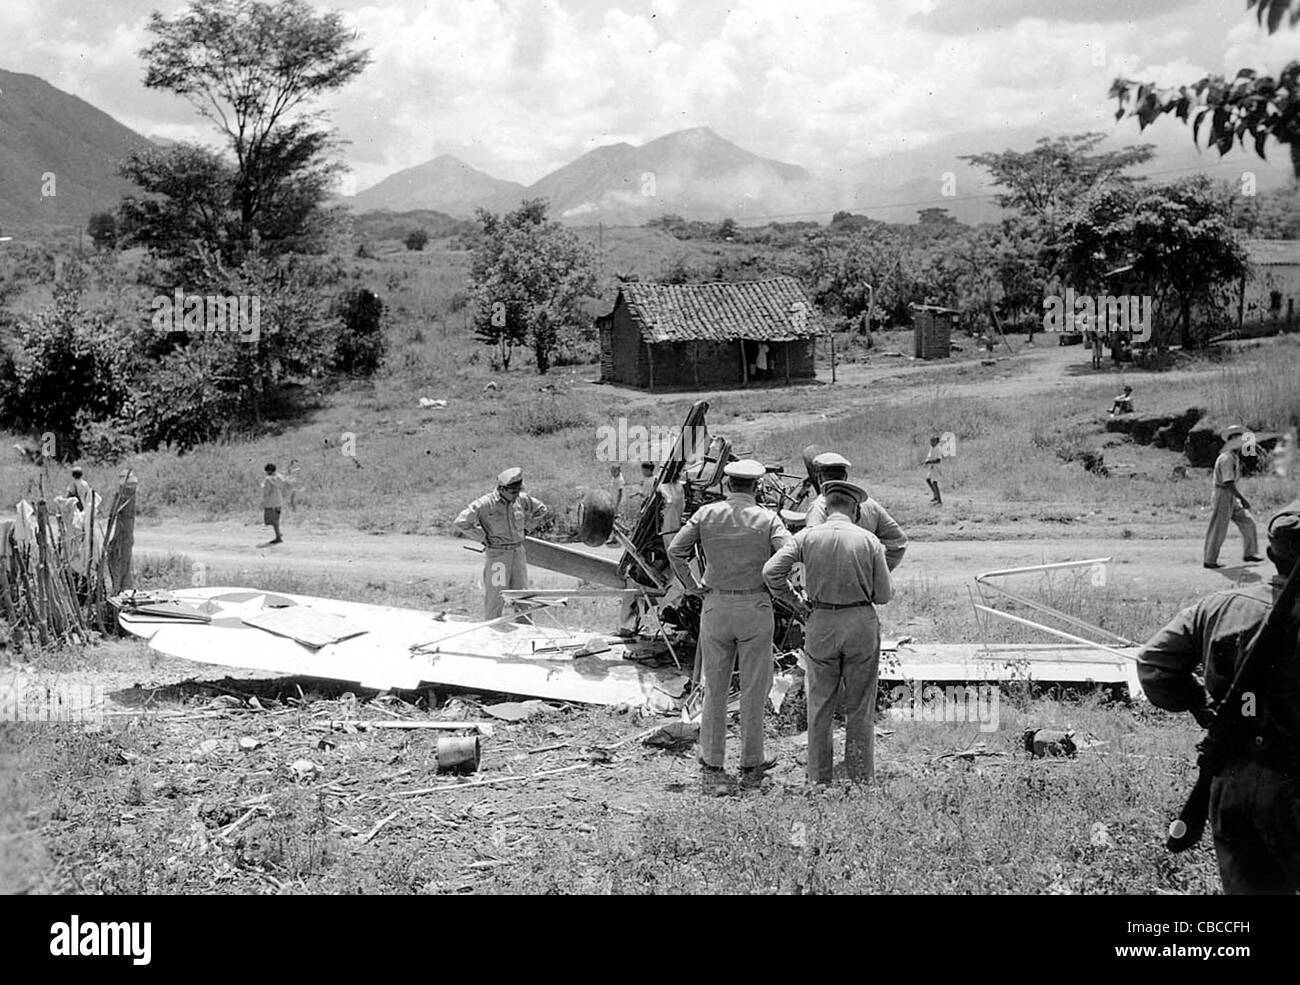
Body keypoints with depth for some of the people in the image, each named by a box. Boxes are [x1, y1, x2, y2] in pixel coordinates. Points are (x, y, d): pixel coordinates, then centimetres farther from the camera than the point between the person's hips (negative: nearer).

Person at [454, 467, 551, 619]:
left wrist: (526, 529, 10)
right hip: (496, 555, -5)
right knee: (495, 598, -1)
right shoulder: (485, 503, -15)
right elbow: (460, 523, -17)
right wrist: (483, 538, -12)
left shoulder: (522, 499, 0)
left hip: (518, 552, 5)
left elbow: (542, 510, 19)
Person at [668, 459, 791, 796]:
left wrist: (692, 586, 4)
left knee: (714, 689, 9)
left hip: (716, 607, 1)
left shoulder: (706, 514, 1)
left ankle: (712, 768, 10)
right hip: (756, 608, -1)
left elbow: (675, 549, -5)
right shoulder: (767, 518, -3)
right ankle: (751, 768, 16)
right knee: (754, 691, 8)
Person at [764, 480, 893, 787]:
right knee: (860, 706, 10)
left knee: (819, 704, 12)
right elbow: (883, 595, -3)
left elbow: (771, 571, -12)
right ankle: (861, 778, 14)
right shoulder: (869, 540, -4)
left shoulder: (807, 536, -3)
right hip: (862, 622, 0)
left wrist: (795, 603, 0)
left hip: (821, 623, 1)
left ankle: (818, 778, 16)